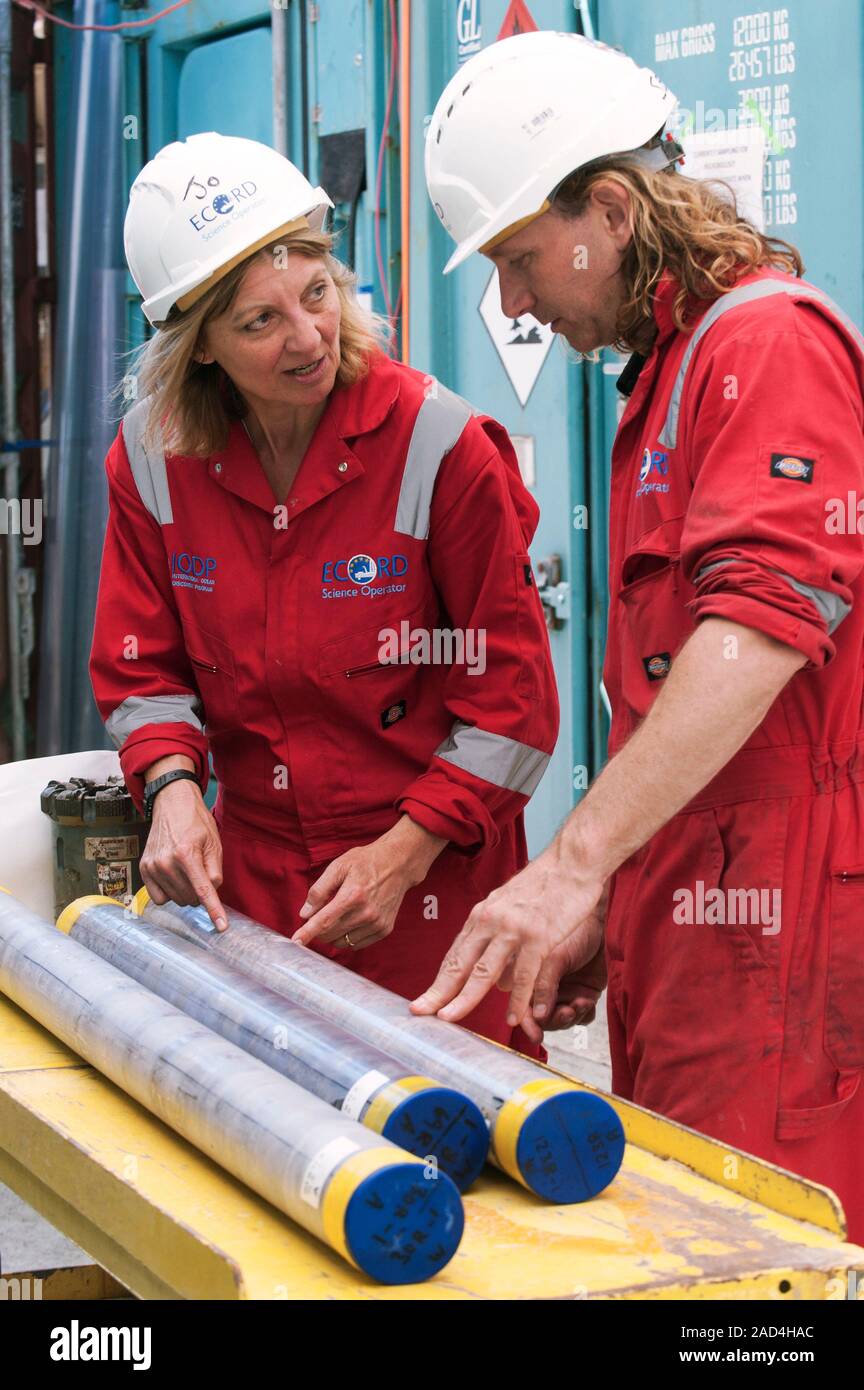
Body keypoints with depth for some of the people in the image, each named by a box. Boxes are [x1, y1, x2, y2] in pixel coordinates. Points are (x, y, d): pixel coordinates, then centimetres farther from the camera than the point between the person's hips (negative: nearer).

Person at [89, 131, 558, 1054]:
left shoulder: (440, 446, -13)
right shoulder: (152, 456, -1)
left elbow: (509, 691, -9)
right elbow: (143, 665, 7)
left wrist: (401, 856, -14)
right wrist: (173, 783, -13)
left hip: (432, 883, -3)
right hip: (247, 885, 3)